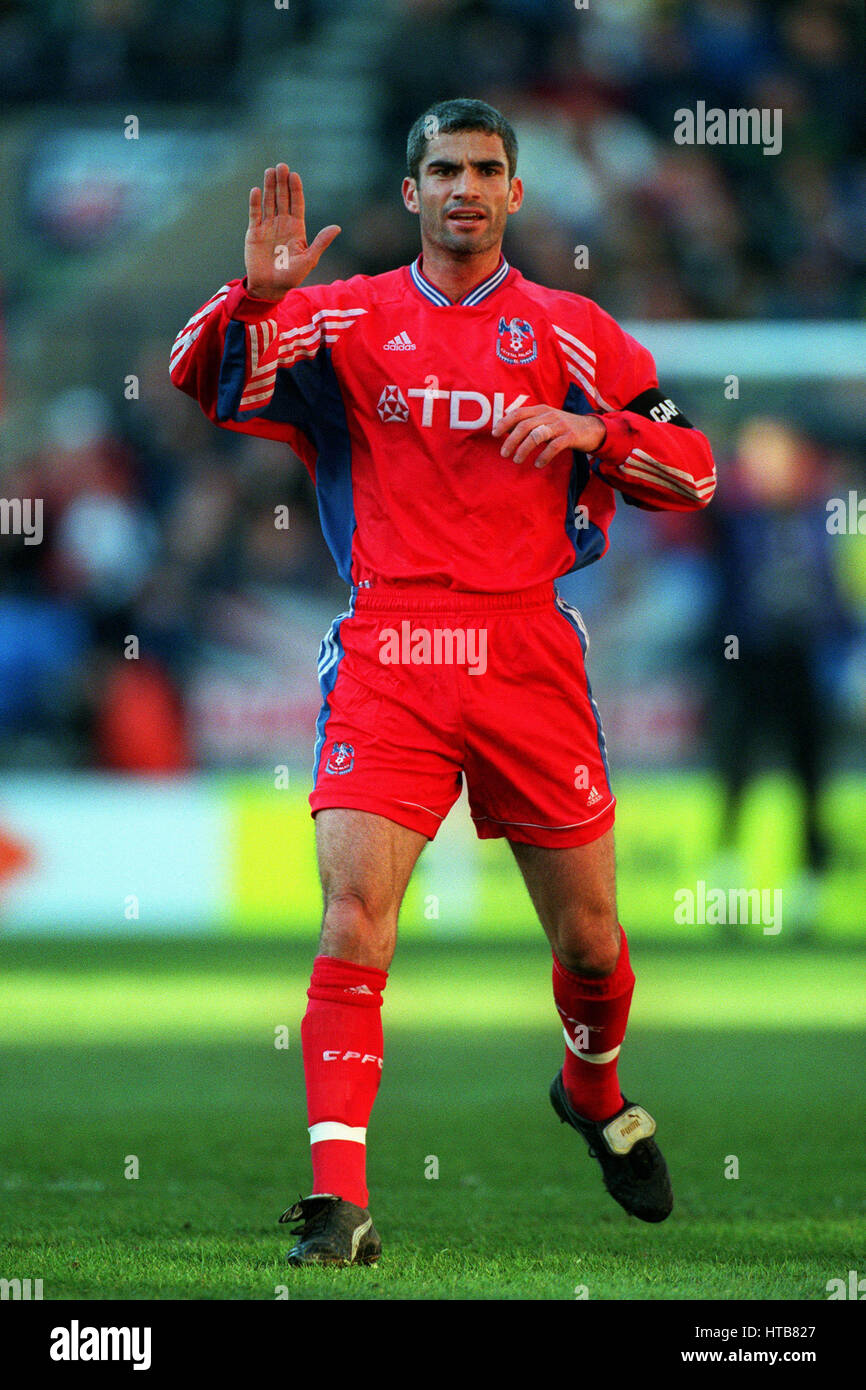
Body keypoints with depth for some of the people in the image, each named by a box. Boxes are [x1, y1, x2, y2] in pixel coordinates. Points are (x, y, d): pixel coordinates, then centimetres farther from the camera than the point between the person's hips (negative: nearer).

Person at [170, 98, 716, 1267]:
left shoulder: (571, 332, 9)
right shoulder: (348, 319, 7)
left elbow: (692, 470, 11)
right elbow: (205, 378, -4)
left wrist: (592, 429, -8)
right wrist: (258, 294, -22)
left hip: (531, 655, 2)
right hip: (388, 658, -1)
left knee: (588, 938, 9)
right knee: (354, 914, -17)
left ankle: (596, 1090, 42)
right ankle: (340, 1201, -18)